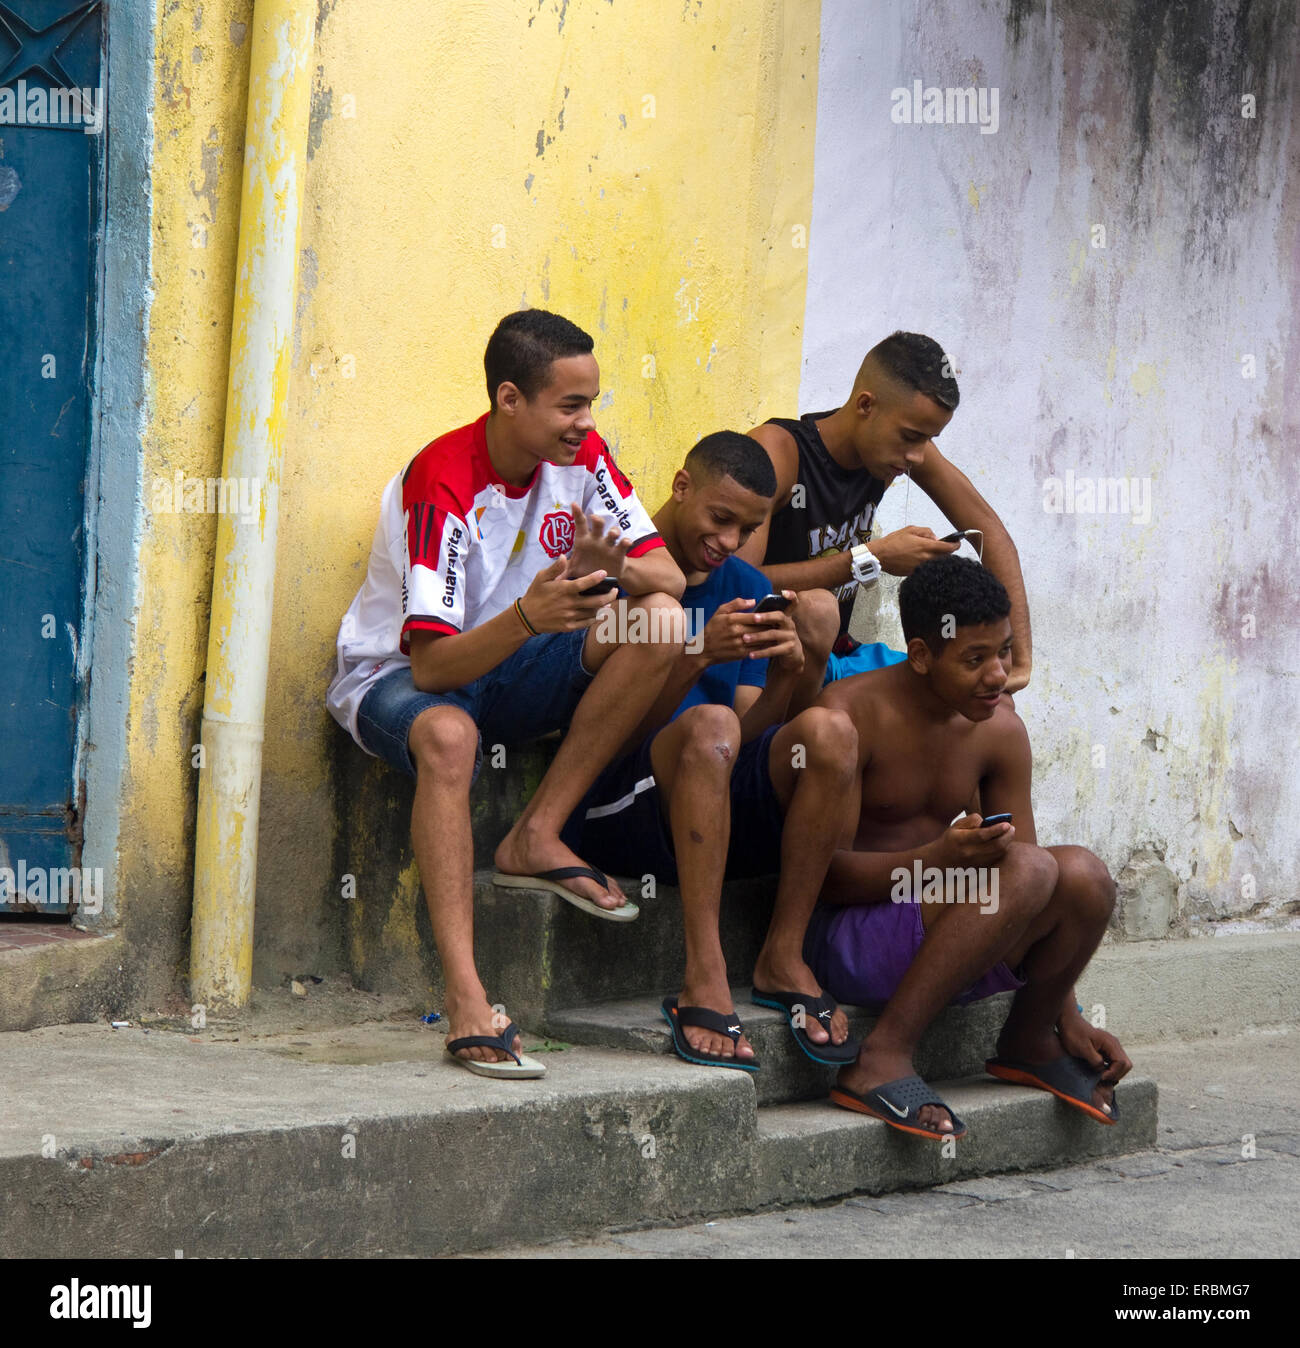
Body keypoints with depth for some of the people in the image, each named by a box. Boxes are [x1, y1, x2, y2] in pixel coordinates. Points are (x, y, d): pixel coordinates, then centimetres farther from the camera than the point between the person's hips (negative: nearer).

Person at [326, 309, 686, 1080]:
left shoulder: (581, 455, -6)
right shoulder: (443, 484, -25)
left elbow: (668, 573, -7)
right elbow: (431, 665, -30)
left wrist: (613, 570, -31)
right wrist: (528, 618, -48)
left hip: (509, 670, 6)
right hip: (395, 674, -6)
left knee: (658, 627, -18)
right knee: (446, 735, -42)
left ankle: (536, 838, -16)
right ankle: (467, 1004, -47)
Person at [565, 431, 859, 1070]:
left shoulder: (748, 589, 16)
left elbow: (750, 734, 8)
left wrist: (784, 675, -13)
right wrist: (697, 657, -26)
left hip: (728, 814, 5)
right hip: (622, 813, -5)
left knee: (828, 729, -23)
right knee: (709, 724, -36)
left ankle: (783, 958, -17)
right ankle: (704, 979, -39)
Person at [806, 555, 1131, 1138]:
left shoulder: (999, 727, 4)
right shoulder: (850, 714, -14)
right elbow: (824, 873, -18)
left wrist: (1068, 1018, 4)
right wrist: (939, 859, -34)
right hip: (845, 935, -6)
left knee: (1084, 875, -22)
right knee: (1029, 871, -30)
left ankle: (1030, 1043, 4)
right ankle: (881, 1060, -29)